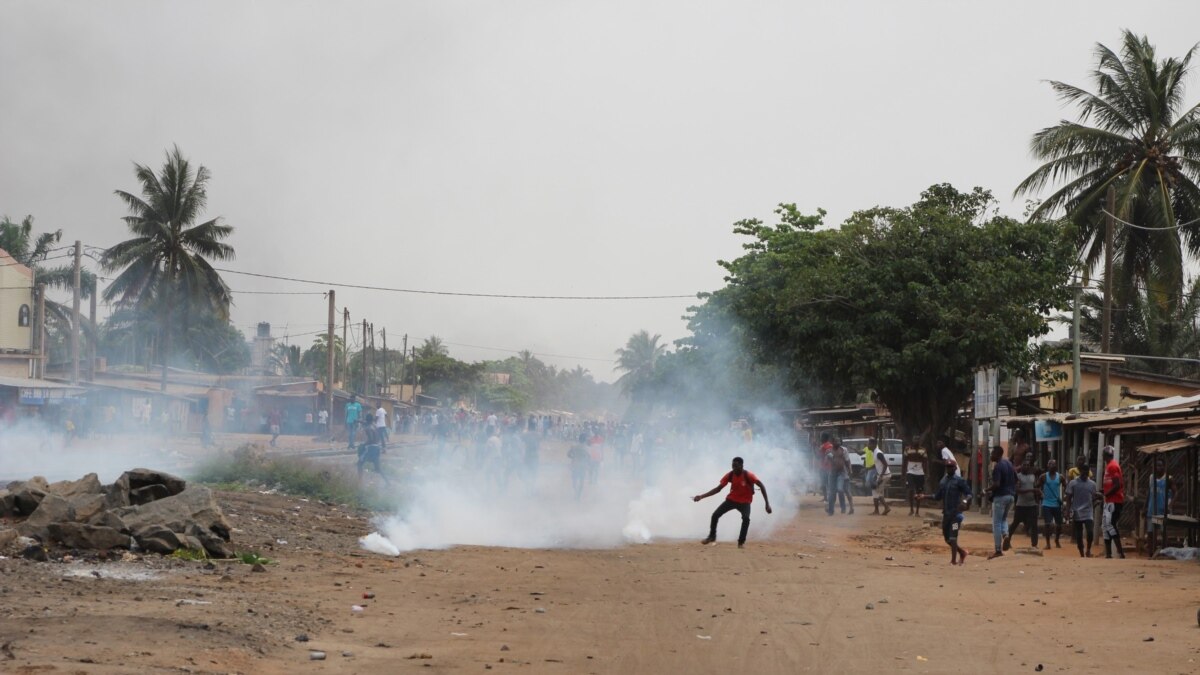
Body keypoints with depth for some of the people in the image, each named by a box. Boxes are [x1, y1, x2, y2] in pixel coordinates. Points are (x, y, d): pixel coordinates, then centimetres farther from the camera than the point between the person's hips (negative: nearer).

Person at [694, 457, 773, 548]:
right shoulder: (729, 475, -13)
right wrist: (702, 496, -15)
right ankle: (712, 536, 17)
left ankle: (741, 542, -13)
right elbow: (718, 489, -8)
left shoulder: (748, 475, -24)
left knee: (746, 518, -31)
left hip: (745, 502, -3)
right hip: (731, 499, 3)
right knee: (715, 515, -8)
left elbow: (761, 486, -24)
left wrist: (767, 504, -31)